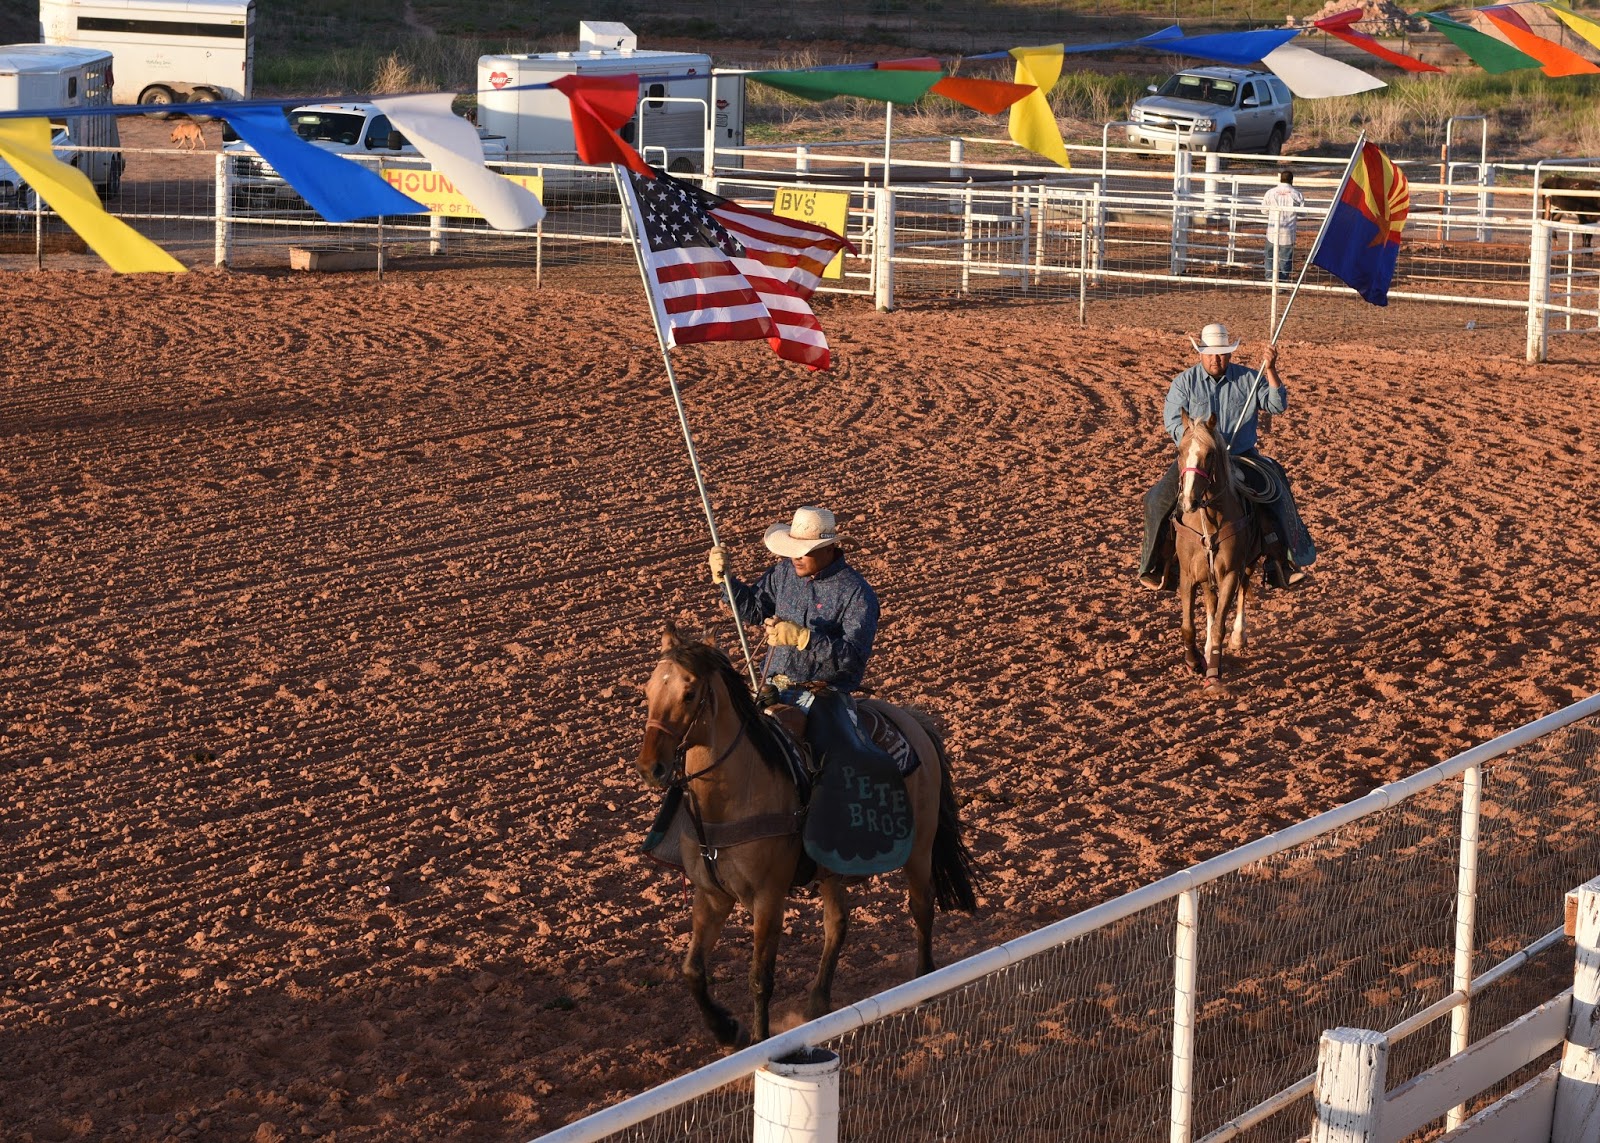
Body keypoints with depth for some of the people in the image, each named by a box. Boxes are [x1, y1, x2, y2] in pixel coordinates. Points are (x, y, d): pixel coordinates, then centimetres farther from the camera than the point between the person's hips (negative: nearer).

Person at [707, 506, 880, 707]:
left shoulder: (857, 594, -10)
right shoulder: (784, 572, 10)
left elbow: (855, 657, -18)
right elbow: (753, 609, 24)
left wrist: (802, 638, -28)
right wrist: (724, 576, 8)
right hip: (773, 689, 6)